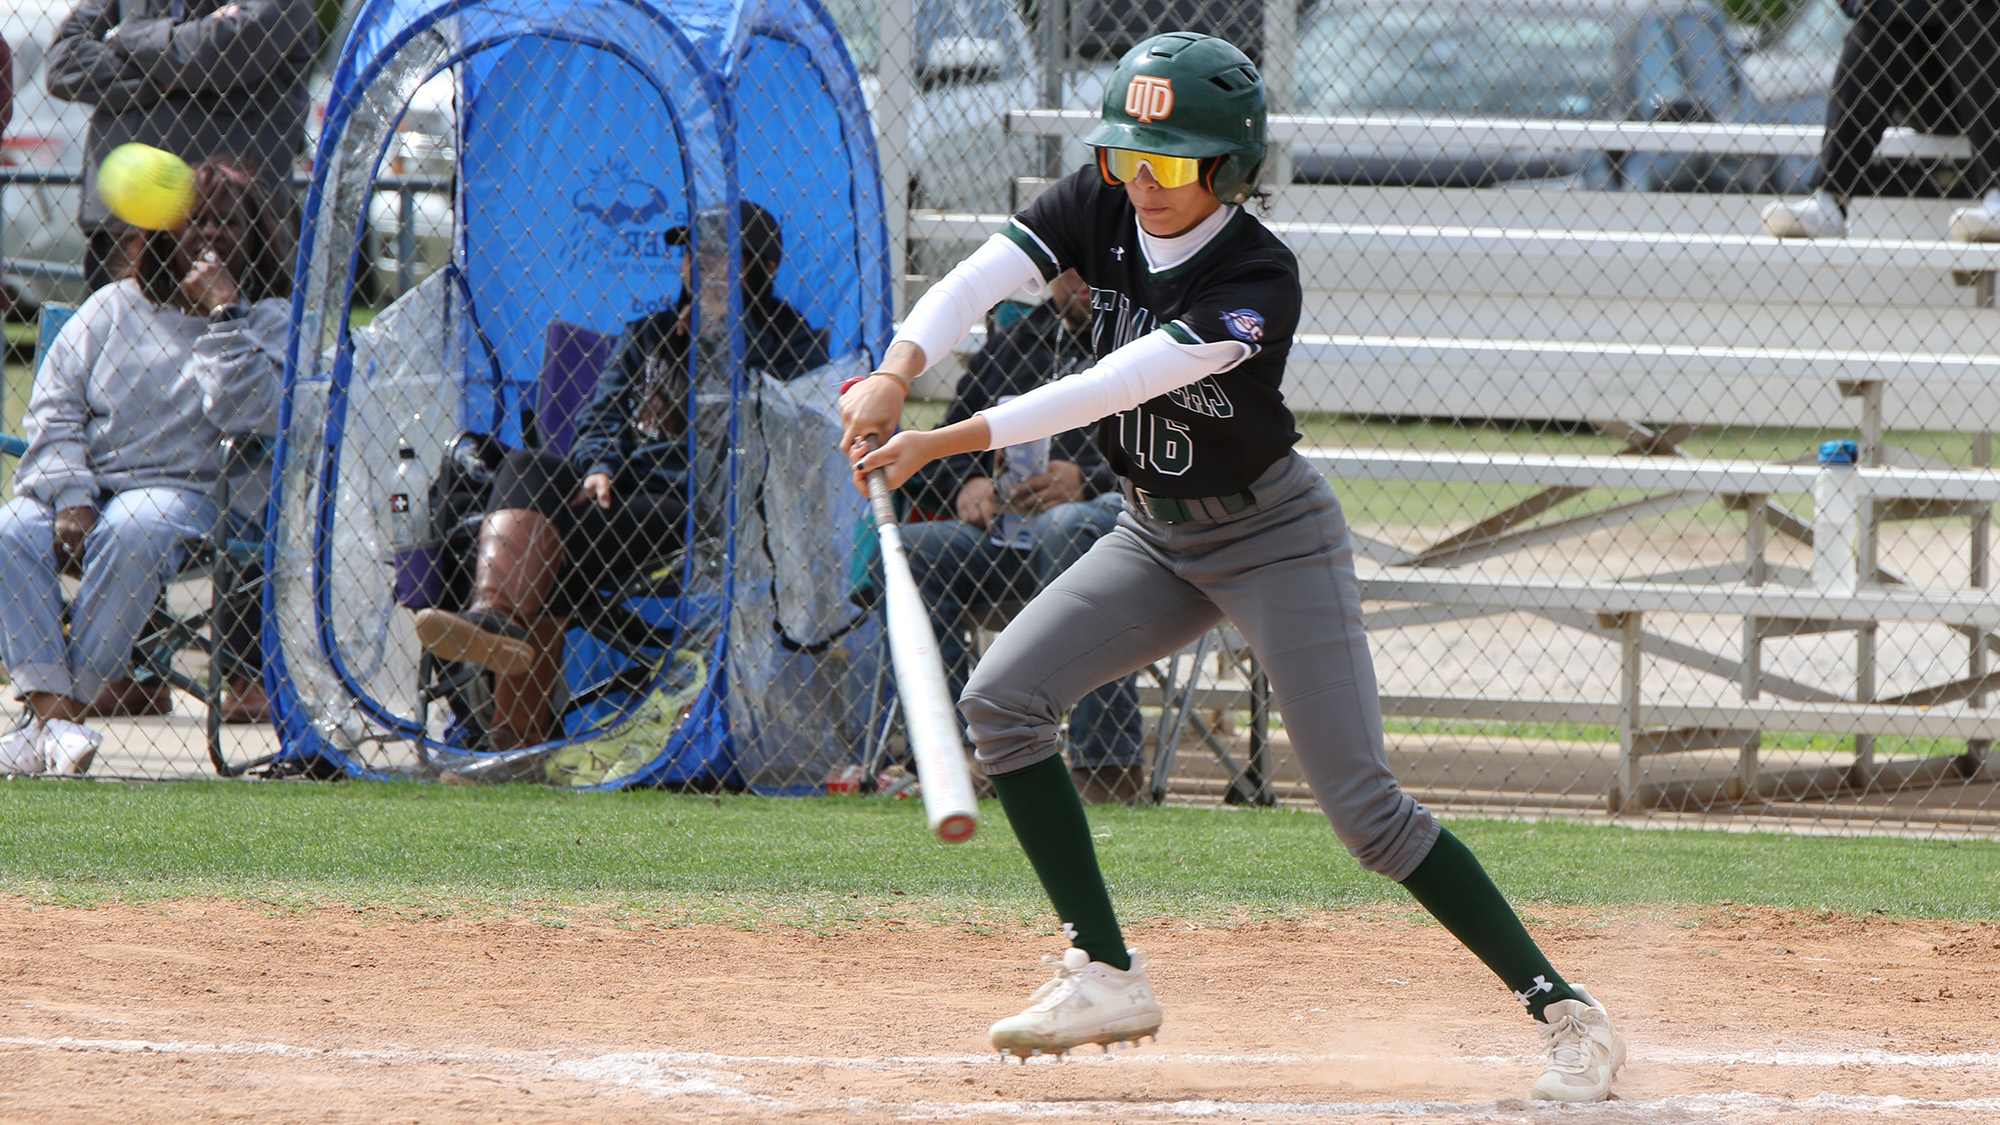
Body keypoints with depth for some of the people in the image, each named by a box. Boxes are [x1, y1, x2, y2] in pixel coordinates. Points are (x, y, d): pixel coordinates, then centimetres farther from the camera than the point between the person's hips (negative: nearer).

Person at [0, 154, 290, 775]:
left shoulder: (270, 322, 8)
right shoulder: (116, 307, 14)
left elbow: (247, 414, -10)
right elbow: (53, 404, 6)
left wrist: (223, 315, -11)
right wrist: (70, 497, -10)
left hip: (183, 490, -3)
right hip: (82, 484, 3)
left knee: (130, 536, -38)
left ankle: (69, 705, -33)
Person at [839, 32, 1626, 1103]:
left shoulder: (1260, 280, -28)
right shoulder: (1098, 208, -9)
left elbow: (1121, 384, -36)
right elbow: (978, 279, -23)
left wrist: (947, 441, -41)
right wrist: (897, 372, -43)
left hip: (1271, 535, -7)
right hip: (1155, 534, 7)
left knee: (1364, 805, -13)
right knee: (999, 701, -9)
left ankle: (1566, 1011, -7)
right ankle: (1107, 976, -3)